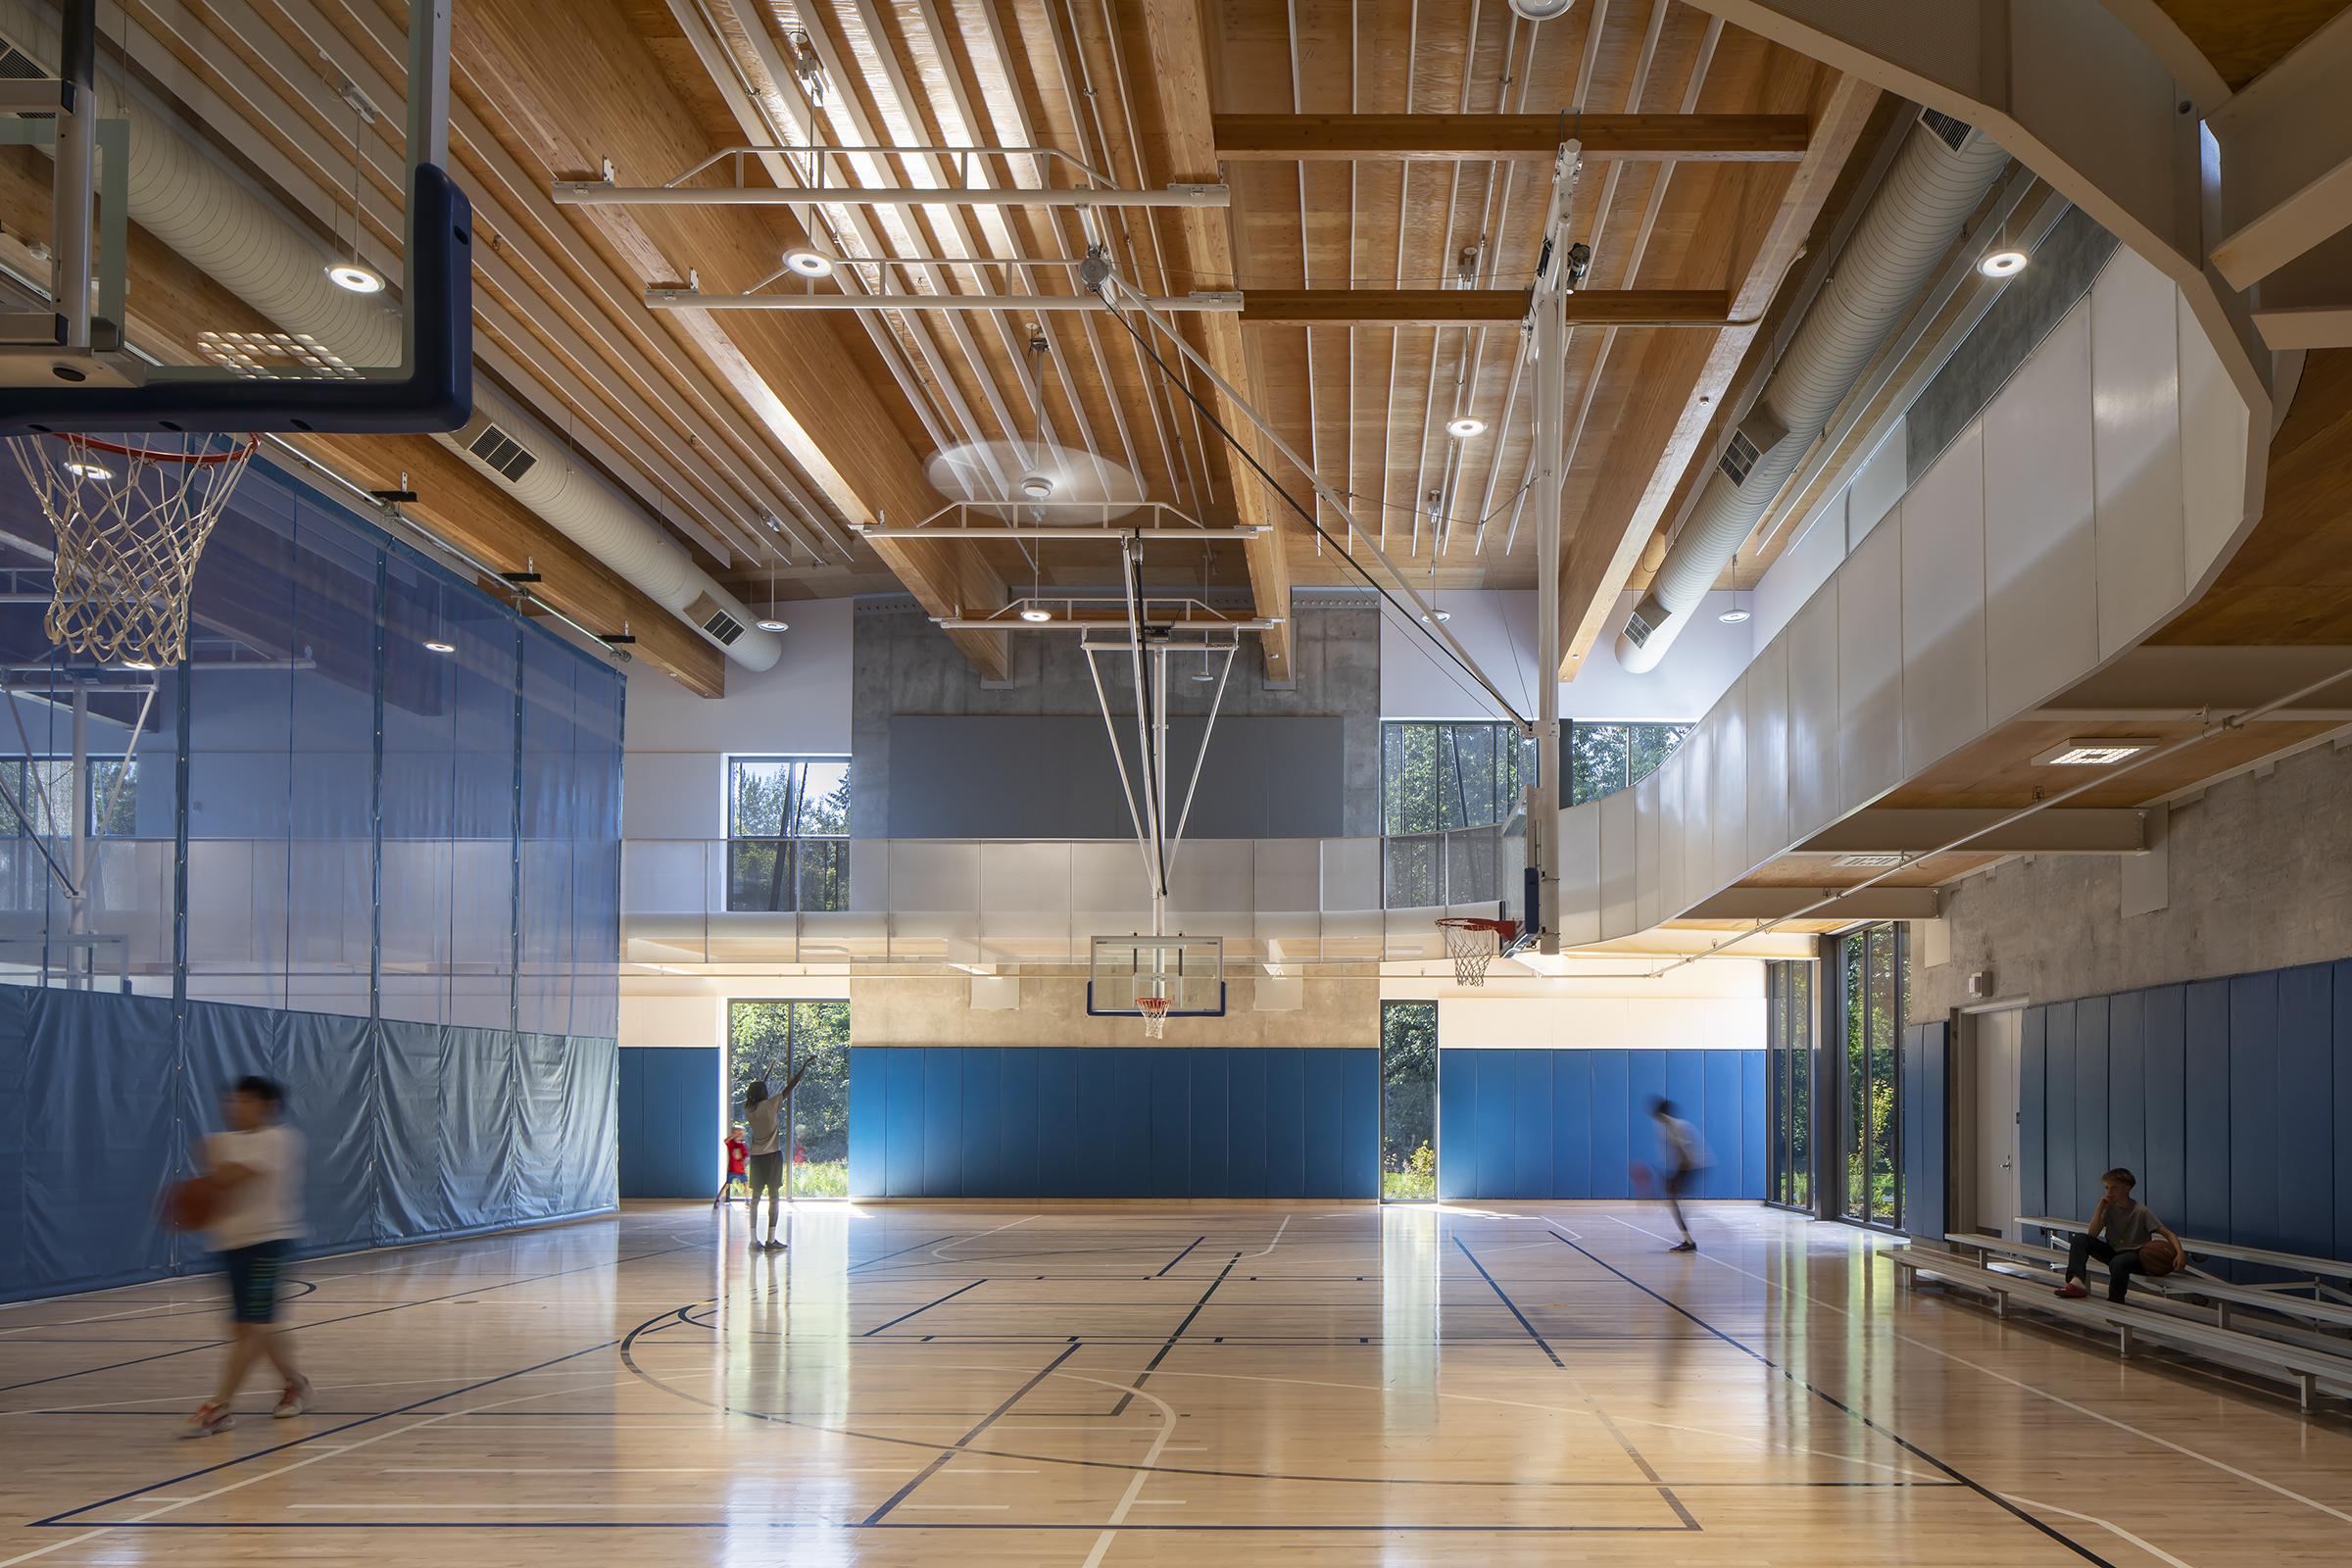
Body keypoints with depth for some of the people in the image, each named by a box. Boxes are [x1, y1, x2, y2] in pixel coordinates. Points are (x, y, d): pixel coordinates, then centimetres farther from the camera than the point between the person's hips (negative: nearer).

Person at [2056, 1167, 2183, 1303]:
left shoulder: (2141, 1211, -11)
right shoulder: (2109, 1208, 2)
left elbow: (2168, 1234, -14)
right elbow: (2092, 1235, -5)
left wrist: (2180, 1253, -33)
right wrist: (2100, 1209, -13)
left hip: (2135, 1256, -6)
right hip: (2112, 1252, 6)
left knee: (2118, 1262, -41)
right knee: (2080, 1239, -13)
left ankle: (2114, 1302, -23)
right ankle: (2076, 1281, -30)